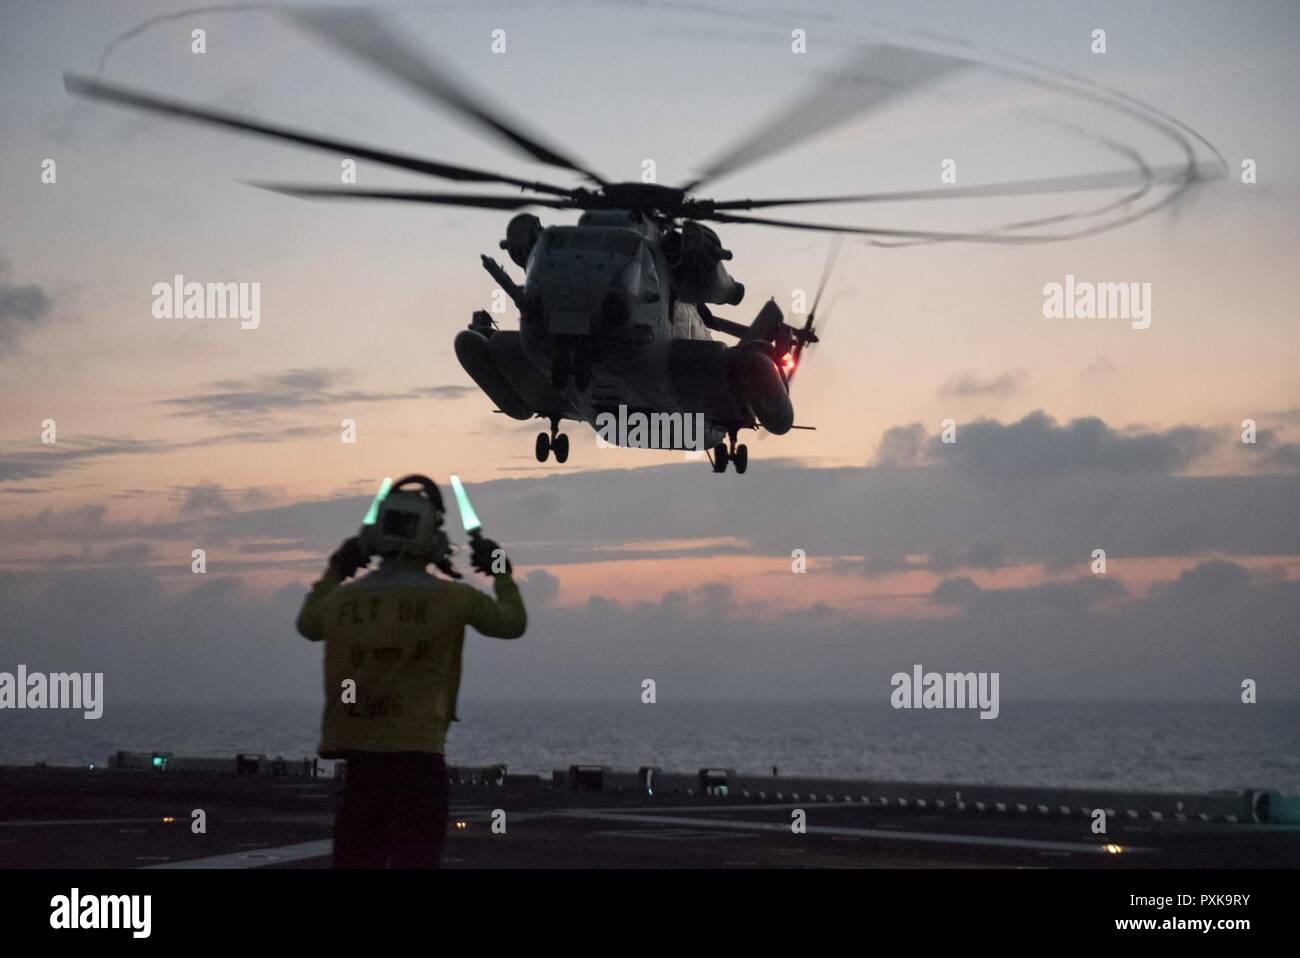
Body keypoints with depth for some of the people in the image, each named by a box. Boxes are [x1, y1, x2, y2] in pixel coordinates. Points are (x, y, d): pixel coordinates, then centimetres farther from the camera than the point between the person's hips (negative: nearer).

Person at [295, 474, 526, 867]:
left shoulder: (343, 598, 3)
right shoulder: (450, 598, -7)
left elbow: (308, 625, 26)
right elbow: (513, 623, 7)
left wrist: (334, 571, 36)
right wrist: (501, 573, 22)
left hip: (359, 753, 4)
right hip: (417, 754, -4)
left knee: (356, 857, 12)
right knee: (414, 858, -3)